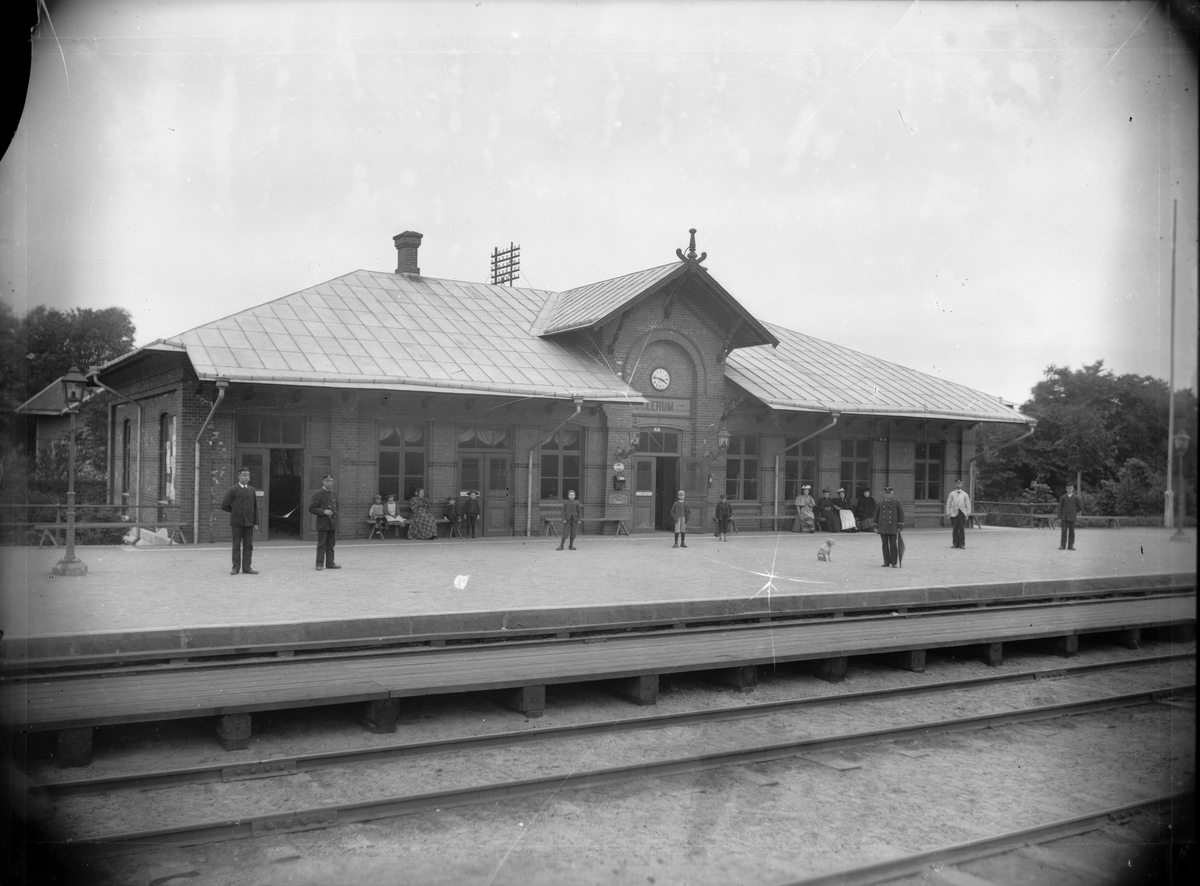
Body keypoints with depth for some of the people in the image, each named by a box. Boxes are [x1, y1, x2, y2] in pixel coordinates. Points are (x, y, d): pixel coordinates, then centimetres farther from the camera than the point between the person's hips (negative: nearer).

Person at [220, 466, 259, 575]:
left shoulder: (251, 490, 9)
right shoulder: (233, 490, -1)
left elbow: (255, 508, 8)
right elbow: (224, 506, -3)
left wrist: (256, 523, 3)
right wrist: (235, 511, 7)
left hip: (249, 522, 3)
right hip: (237, 522, -3)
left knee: (248, 546, 1)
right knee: (237, 545, 2)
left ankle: (246, 567, 5)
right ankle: (236, 567, 6)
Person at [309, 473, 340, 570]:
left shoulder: (333, 494, 14)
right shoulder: (318, 494, -7)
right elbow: (311, 508, -11)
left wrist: (335, 514, 10)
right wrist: (323, 511, -20)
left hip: (332, 524, 6)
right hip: (322, 523, -6)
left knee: (331, 545, 9)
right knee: (321, 545, -3)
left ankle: (330, 563, 14)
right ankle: (320, 564, 1)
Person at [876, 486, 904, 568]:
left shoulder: (896, 503, 4)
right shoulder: (880, 504, 10)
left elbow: (901, 515, 3)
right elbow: (876, 515, 12)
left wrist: (900, 527, -3)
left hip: (892, 529, -2)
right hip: (883, 529, 2)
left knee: (893, 545, -2)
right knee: (885, 545, 4)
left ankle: (894, 562, 3)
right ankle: (886, 562, 10)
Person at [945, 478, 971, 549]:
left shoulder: (965, 494, 9)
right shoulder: (951, 494, 8)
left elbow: (968, 505, 11)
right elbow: (948, 504, 8)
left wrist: (968, 514, 5)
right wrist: (948, 513, 1)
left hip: (962, 513, 0)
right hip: (954, 513, 0)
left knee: (962, 529, -3)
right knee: (955, 529, 1)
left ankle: (962, 544, 1)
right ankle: (955, 543, 7)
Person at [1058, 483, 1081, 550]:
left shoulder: (1076, 498, 4)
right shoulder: (1063, 497, 5)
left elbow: (1080, 507, 11)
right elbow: (1060, 508, 4)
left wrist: (1076, 513, 16)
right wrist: (1059, 517, -1)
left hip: (1072, 517, 0)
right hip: (1064, 517, 0)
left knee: (1071, 532, 2)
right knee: (1064, 532, -3)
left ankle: (1070, 546, 5)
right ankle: (1062, 546, -1)